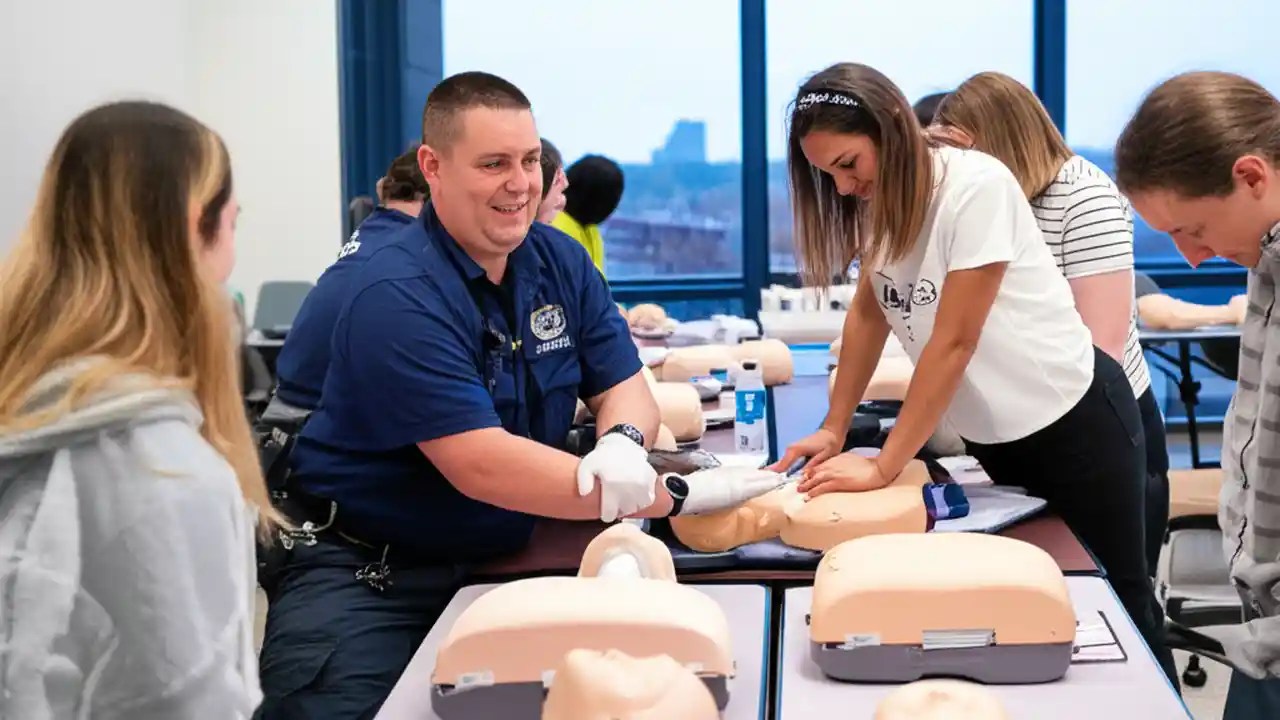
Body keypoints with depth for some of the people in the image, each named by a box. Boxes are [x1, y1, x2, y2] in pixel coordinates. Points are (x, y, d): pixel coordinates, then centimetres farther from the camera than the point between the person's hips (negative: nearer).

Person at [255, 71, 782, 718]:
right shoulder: (396, 298, -22)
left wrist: (624, 445, -25)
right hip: (361, 574, -6)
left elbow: (625, 389, 3)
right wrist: (677, 497, -31)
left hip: (497, 558, 7)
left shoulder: (561, 262, 1)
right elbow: (479, 467, -30)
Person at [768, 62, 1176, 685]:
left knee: (1117, 594, 7)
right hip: (991, 434, 7)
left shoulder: (976, 187, -26)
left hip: (1072, 421, -7)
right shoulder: (880, 200, -2)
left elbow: (953, 342, -26)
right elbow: (867, 313, 6)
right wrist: (834, 428, -2)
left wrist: (883, 468, -23)